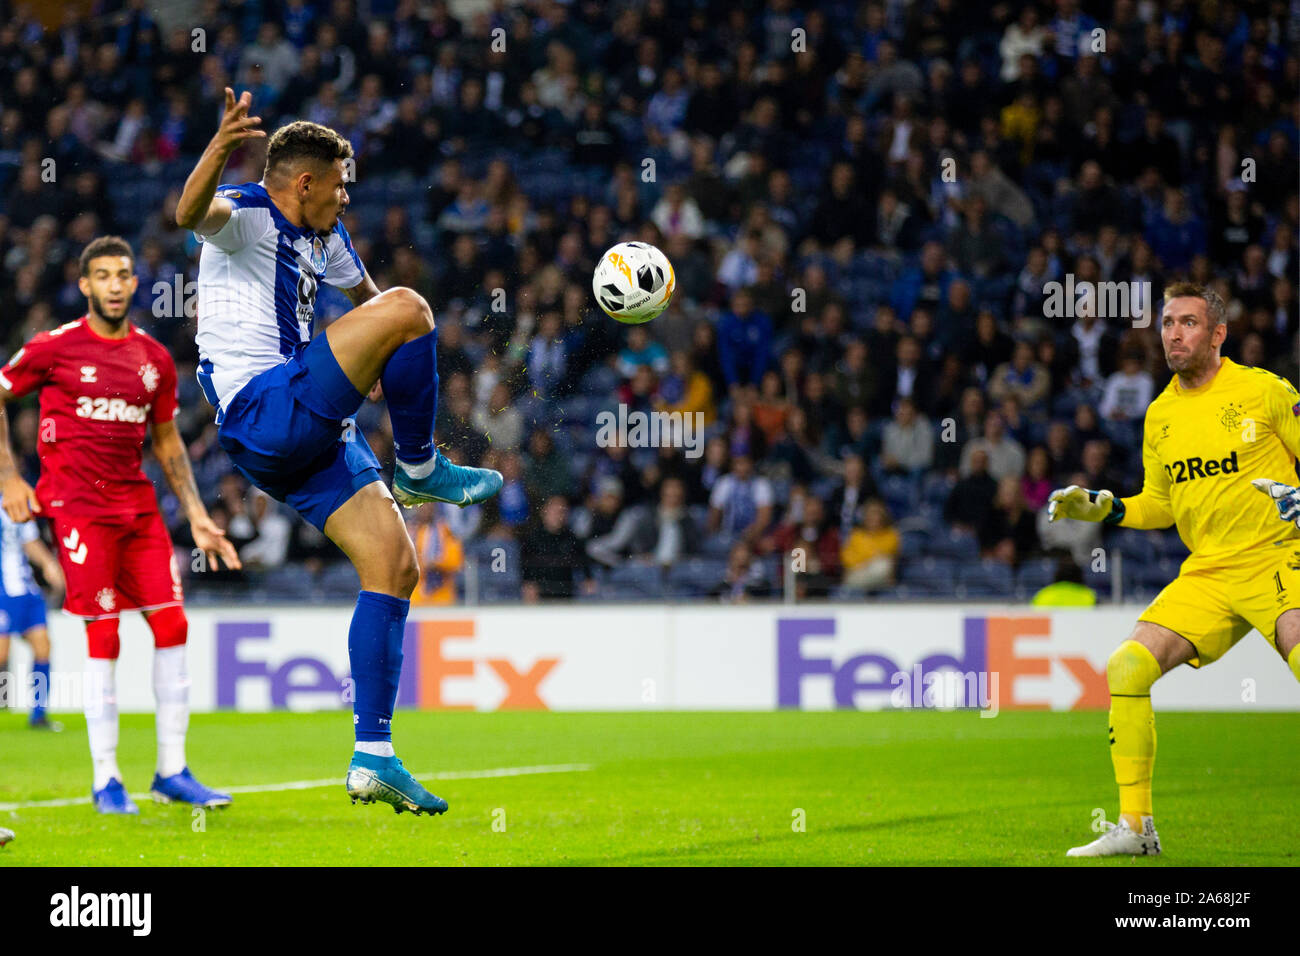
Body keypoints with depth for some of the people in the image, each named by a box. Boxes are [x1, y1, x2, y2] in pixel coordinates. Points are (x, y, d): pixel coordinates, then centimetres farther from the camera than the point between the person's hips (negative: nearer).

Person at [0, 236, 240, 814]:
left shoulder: (155, 359, 11)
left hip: (138, 505, 5)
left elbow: (168, 444, 19)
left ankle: (171, 771, 7)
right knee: (103, 637, -8)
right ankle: (105, 780, 1)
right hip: (77, 504, -5)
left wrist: (197, 517, 12)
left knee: (172, 626, -1)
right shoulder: (55, 348, -3)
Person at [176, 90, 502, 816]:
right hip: (262, 410, -9)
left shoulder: (323, 238, 22)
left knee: (395, 568, 2)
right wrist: (220, 150, -50)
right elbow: (194, 214, -32)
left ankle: (373, 758, 3)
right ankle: (422, 470, -1)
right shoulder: (248, 215, -6)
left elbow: (361, 291, 44)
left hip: (308, 435, 9)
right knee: (407, 308, -20)